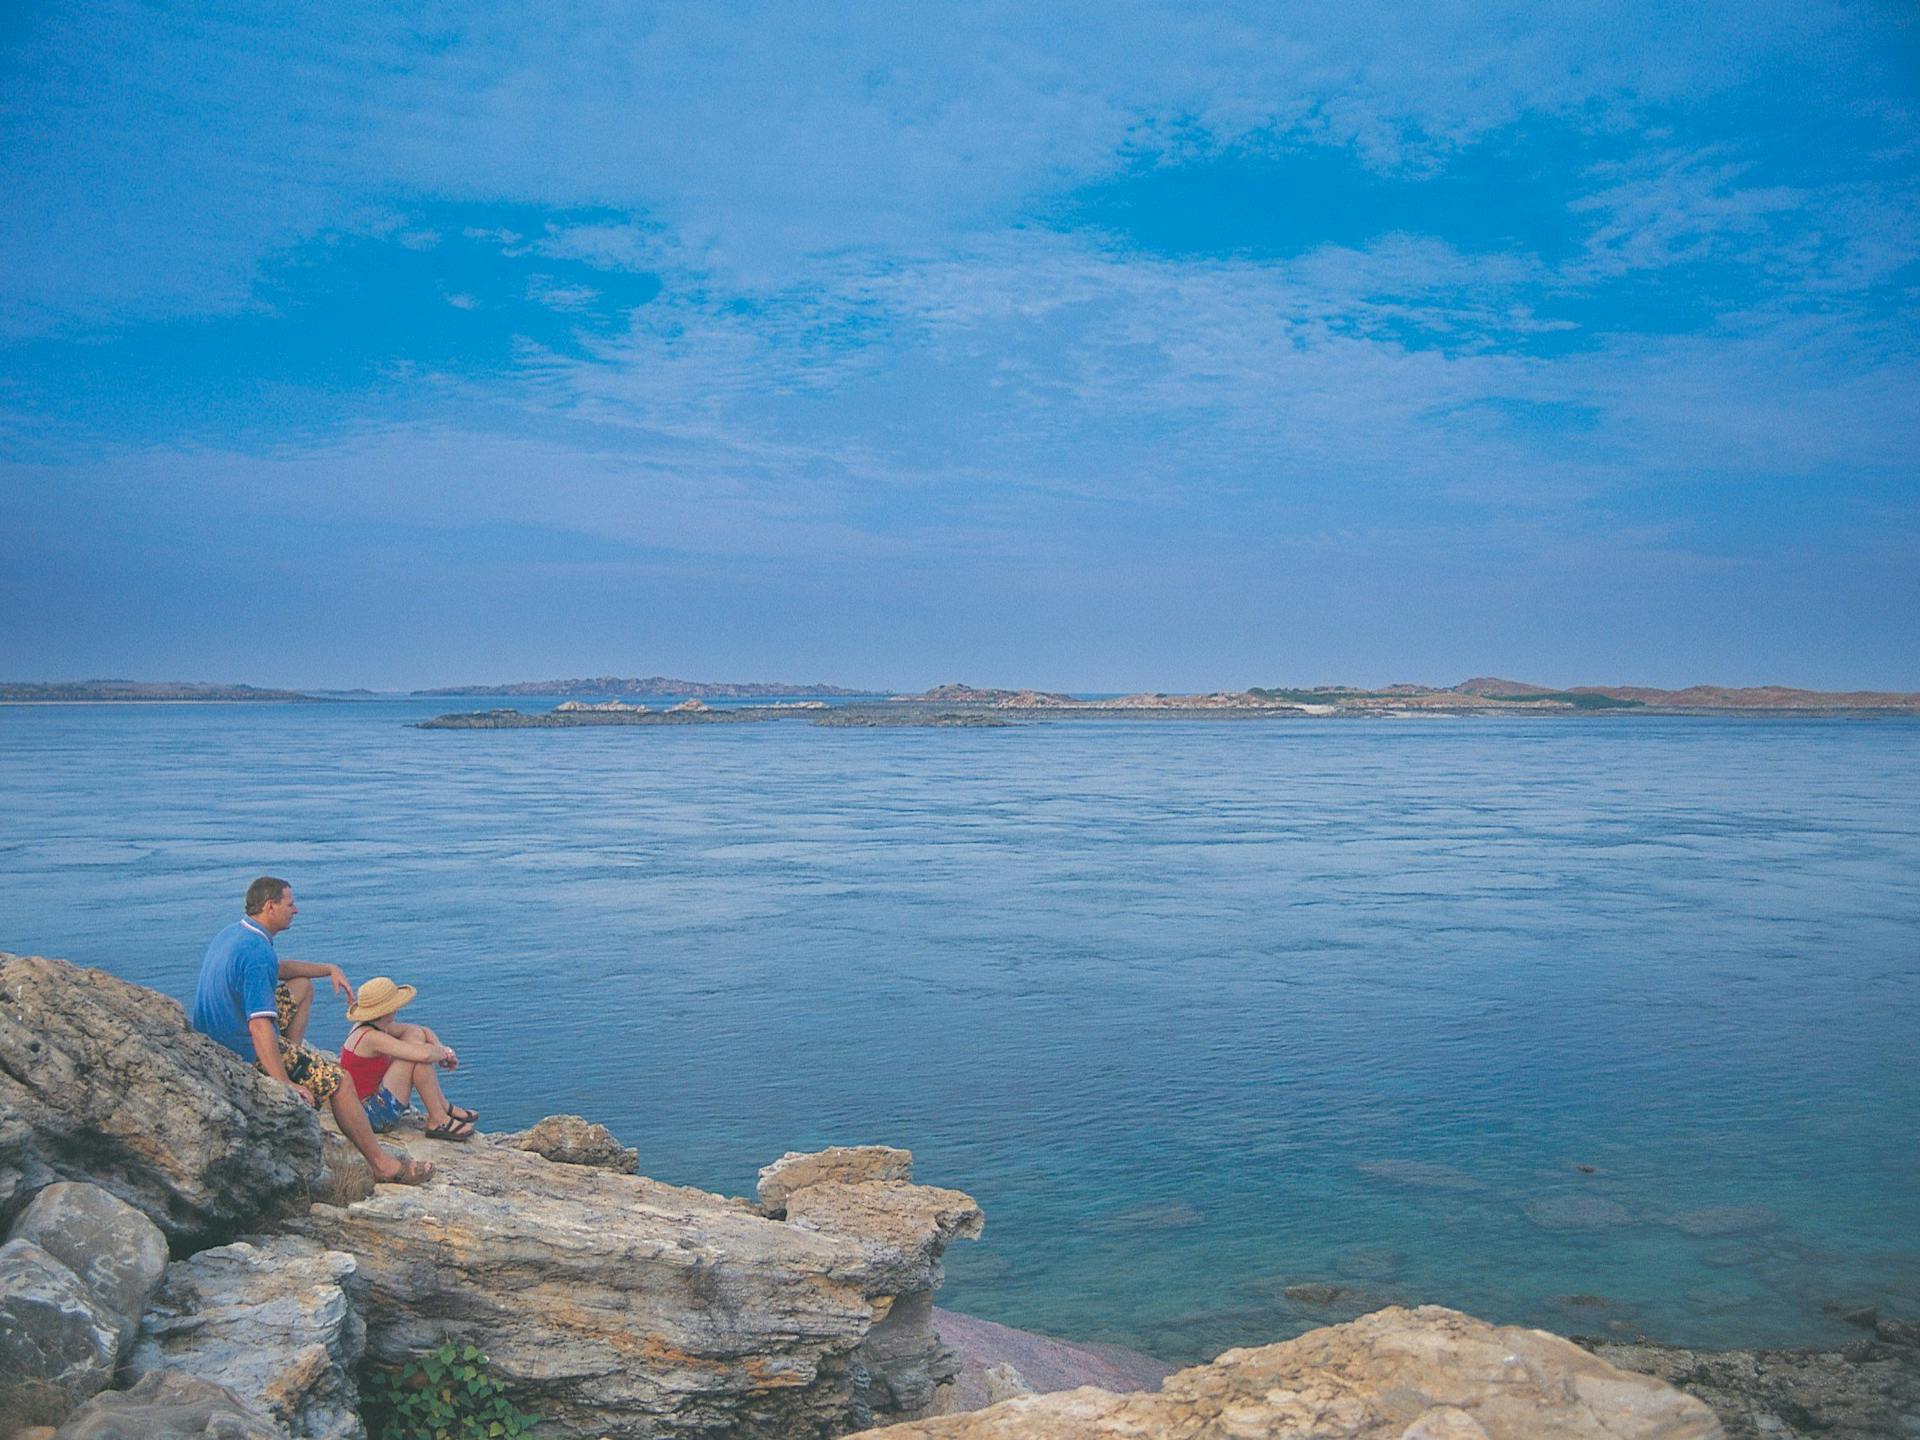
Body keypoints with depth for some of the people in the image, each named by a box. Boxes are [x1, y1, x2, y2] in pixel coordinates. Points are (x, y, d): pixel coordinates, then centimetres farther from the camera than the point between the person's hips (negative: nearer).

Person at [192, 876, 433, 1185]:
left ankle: (291, 1060, 17)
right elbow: (260, 1026, -33)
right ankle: (382, 1164, -2)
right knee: (337, 1079, -7)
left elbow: (278, 968, 26)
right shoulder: (257, 952, -26)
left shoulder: (232, 933, 6)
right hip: (245, 1053, -10)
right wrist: (284, 1085, -32)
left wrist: (329, 970, 19)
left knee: (302, 987, 23)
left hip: (215, 1038, 10)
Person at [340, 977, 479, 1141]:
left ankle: (443, 1107, 6)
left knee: (415, 1035, 5)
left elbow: (423, 1031, 11)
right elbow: (423, 1054, -33)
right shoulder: (370, 1037, -24)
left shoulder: (371, 1027, 5)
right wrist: (445, 1052, -12)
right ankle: (438, 1122, -11)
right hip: (369, 1115, -10)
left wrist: (440, 1049, -8)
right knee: (418, 1053, -22)